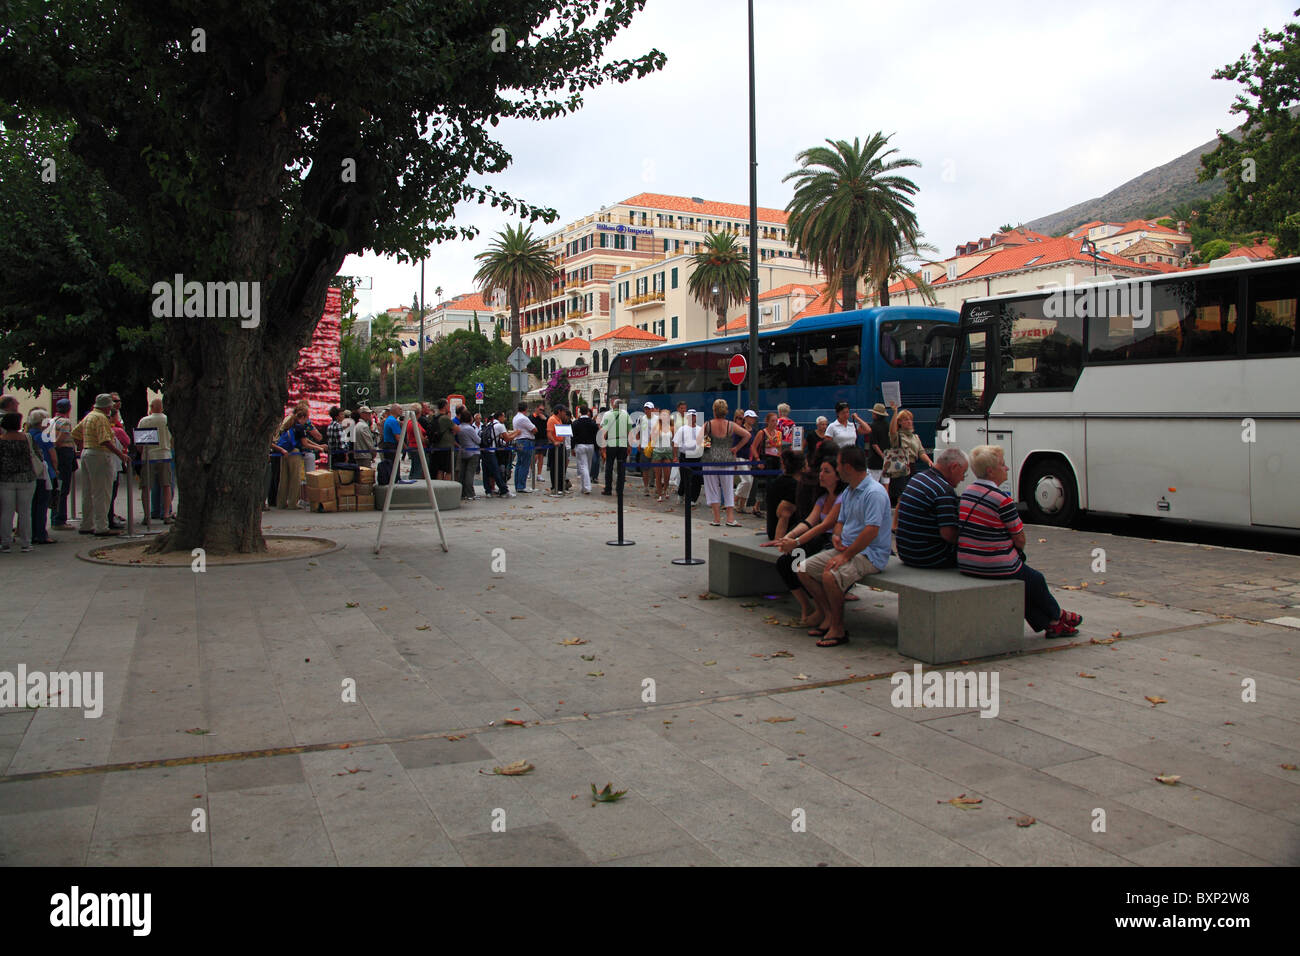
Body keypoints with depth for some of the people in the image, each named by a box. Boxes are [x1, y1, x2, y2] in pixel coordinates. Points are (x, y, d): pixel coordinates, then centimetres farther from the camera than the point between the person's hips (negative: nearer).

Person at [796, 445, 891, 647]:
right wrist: (837, 536, -2)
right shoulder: (848, 491, 14)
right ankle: (828, 617, 3)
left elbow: (871, 531, -25)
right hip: (846, 548, 10)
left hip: (869, 554, -10)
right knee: (804, 570, 0)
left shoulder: (874, 492, -18)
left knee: (831, 575, -33)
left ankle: (838, 628, -15)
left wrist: (846, 555, -23)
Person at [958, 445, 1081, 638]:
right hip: (995, 567, -8)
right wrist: (1019, 549, 13)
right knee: (1035, 580, 21)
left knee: (1029, 579, 29)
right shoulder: (1002, 499, -18)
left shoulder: (968, 491, 7)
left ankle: (1050, 623, 34)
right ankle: (1057, 617, 45)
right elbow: (1020, 538, -10)